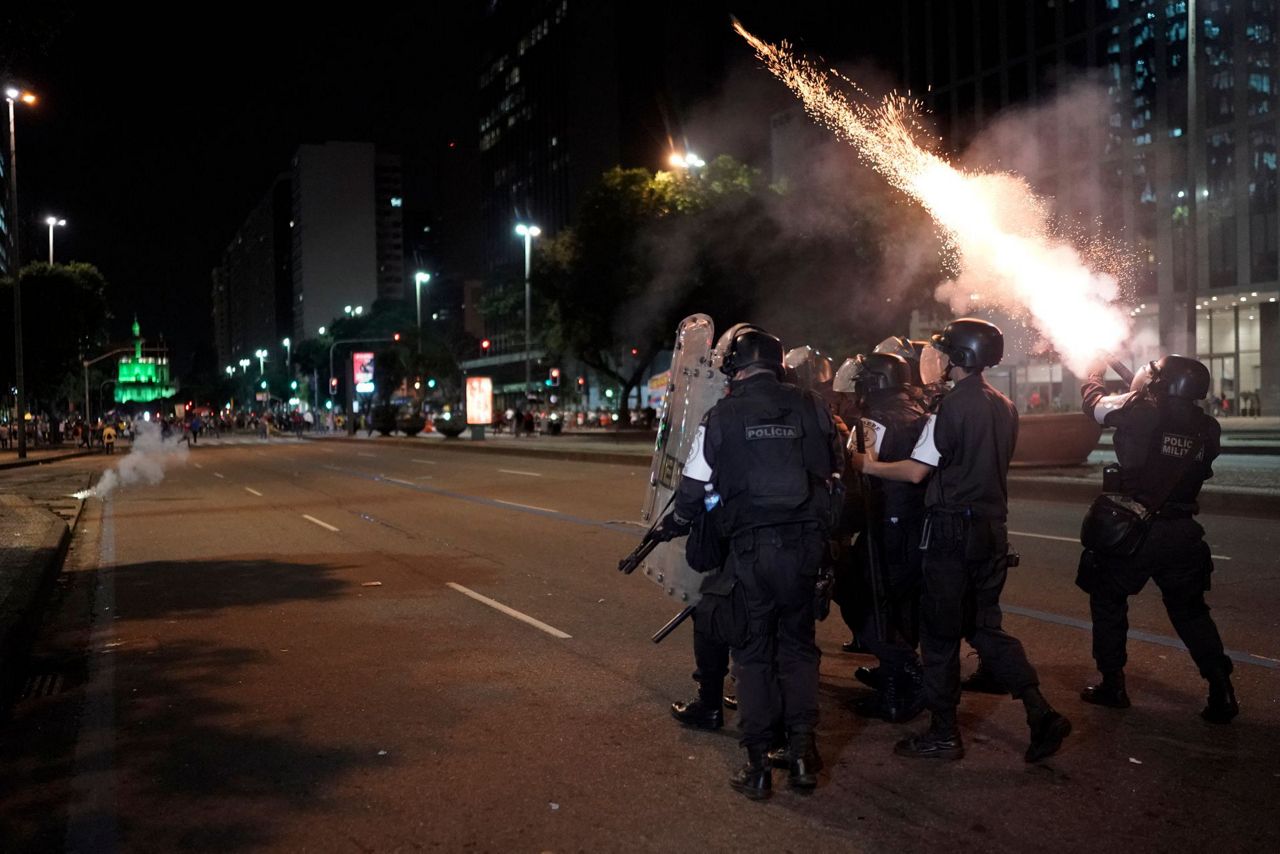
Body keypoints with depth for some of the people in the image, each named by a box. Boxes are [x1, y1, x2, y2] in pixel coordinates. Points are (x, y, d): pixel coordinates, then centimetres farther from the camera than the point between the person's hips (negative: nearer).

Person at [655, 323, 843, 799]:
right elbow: (836, 470, 12)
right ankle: (803, 752, 16)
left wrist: (672, 524, 19)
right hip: (806, 545, 3)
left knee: (753, 654, 9)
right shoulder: (810, 408, 4)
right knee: (798, 645, 17)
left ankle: (758, 766, 11)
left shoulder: (722, 416, -5)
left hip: (751, 550, -3)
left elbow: (695, 488, 1)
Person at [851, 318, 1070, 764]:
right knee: (985, 625, 16)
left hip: (953, 529, -7)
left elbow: (916, 471, -15)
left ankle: (943, 734, 12)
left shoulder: (951, 406, -14)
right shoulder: (1005, 407, 10)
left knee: (940, 631, 3)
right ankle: (1041, 714, 8)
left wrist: (870, 465, -1)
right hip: (993, 527, 7)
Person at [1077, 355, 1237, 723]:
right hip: (1183, 533, 4)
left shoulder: (1141, 412, -15)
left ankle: (1112, 685, 18)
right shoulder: (1207, 428, 1)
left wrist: (1097, 368, 21)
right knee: (1190, 610, 17)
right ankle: (1221, 690, 11)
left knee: (1108, 601, 14)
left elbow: (1094, 402, 0)